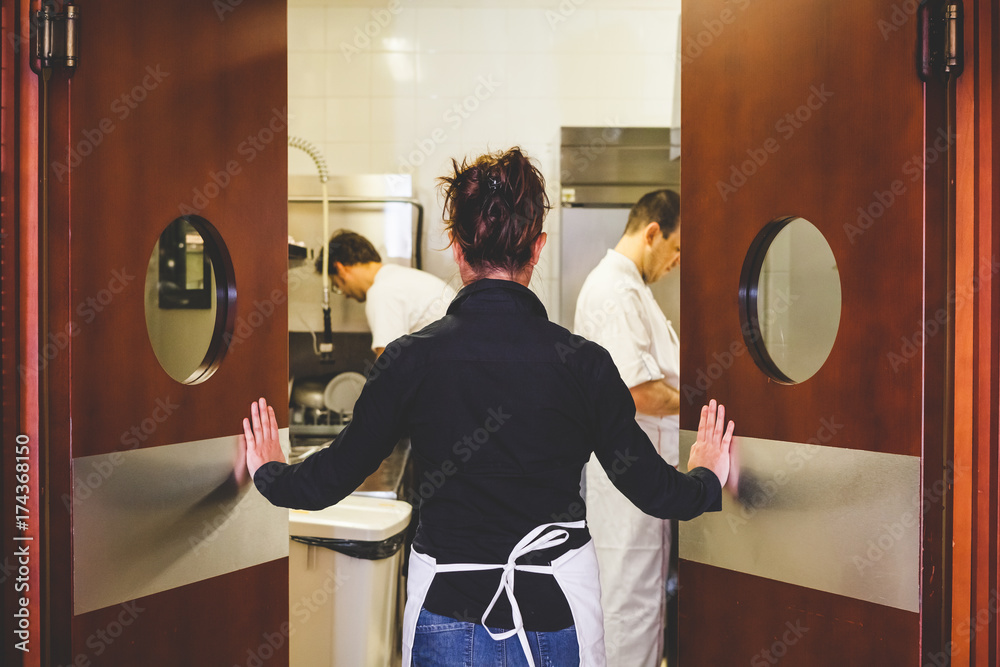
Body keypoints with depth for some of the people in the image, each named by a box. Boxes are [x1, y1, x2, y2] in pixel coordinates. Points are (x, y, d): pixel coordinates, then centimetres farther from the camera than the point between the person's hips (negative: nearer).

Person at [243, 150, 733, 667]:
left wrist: (269, 471, 20)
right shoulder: (583, 362, -11)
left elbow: (330, 479, -1)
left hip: (446, 620, 0)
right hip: (557, 615, 0)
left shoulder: (413, 358, -11)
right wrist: (706, 478, 20)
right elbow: (651, 487, -2)